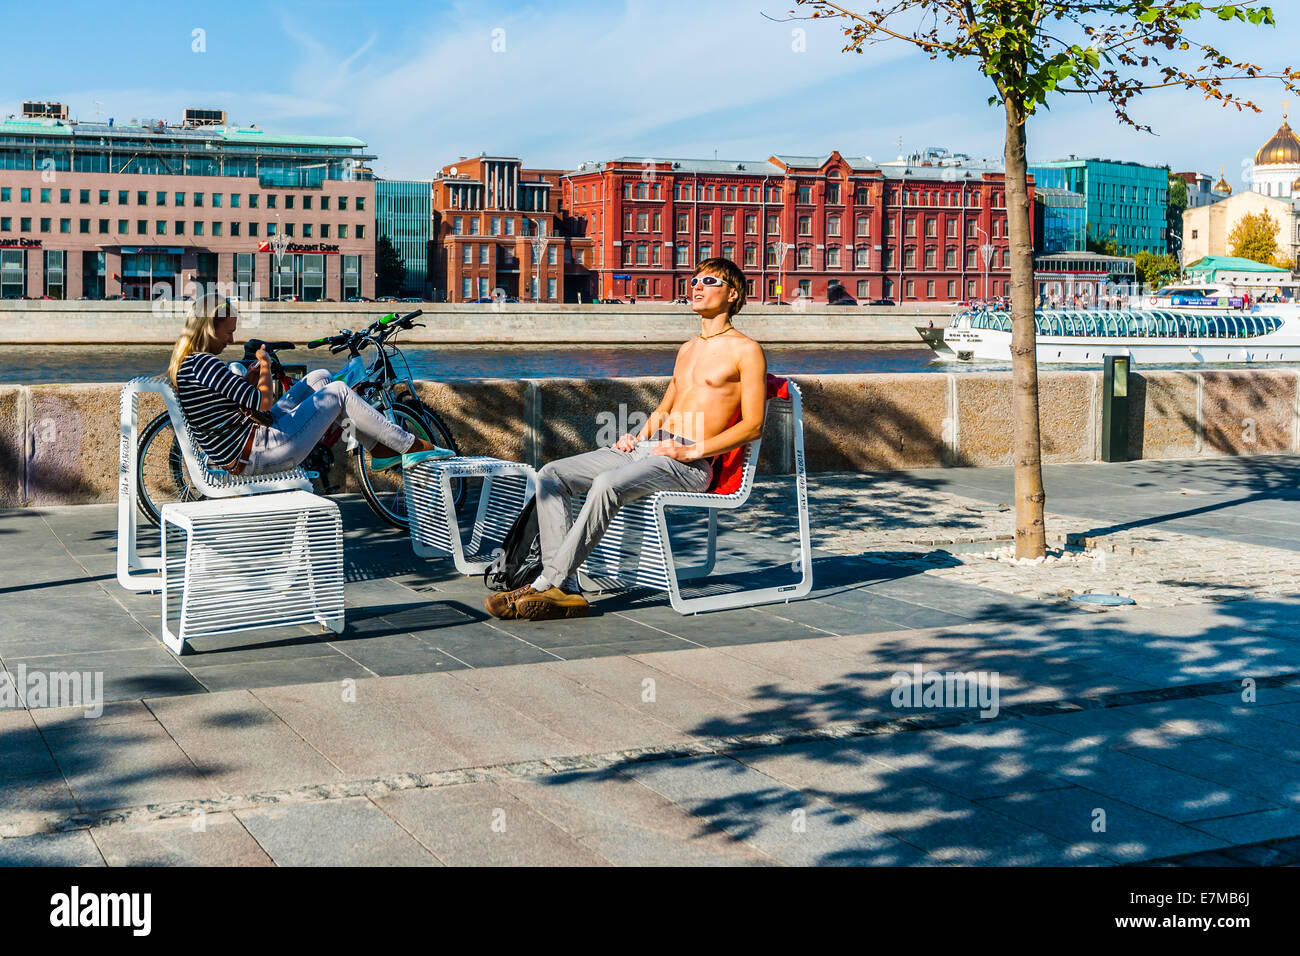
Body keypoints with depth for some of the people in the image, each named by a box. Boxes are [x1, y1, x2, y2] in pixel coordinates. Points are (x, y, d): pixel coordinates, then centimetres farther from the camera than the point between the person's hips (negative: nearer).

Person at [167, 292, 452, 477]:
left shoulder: (186, 365, 12)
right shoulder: (204, 364, -20)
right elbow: (263, 402, -19)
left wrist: (250, 383, 6)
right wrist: (265, 366, -4)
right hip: (257, 454, -10)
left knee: (320, 377, 15)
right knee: (338, 392, -1)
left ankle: (381, 451, 17)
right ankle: (410, 446, 8)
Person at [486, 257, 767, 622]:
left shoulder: (746, 350, 0)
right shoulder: (688, 349, 25)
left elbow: (753, 426, -7)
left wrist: (691, 450, -15)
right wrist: (638, 436, 11)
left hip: (689, 465, -8)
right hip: (646, 448, 8)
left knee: (608, 483, -36)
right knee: (550, 475, -10)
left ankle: (545, 584, -30)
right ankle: (565, 590, -20)